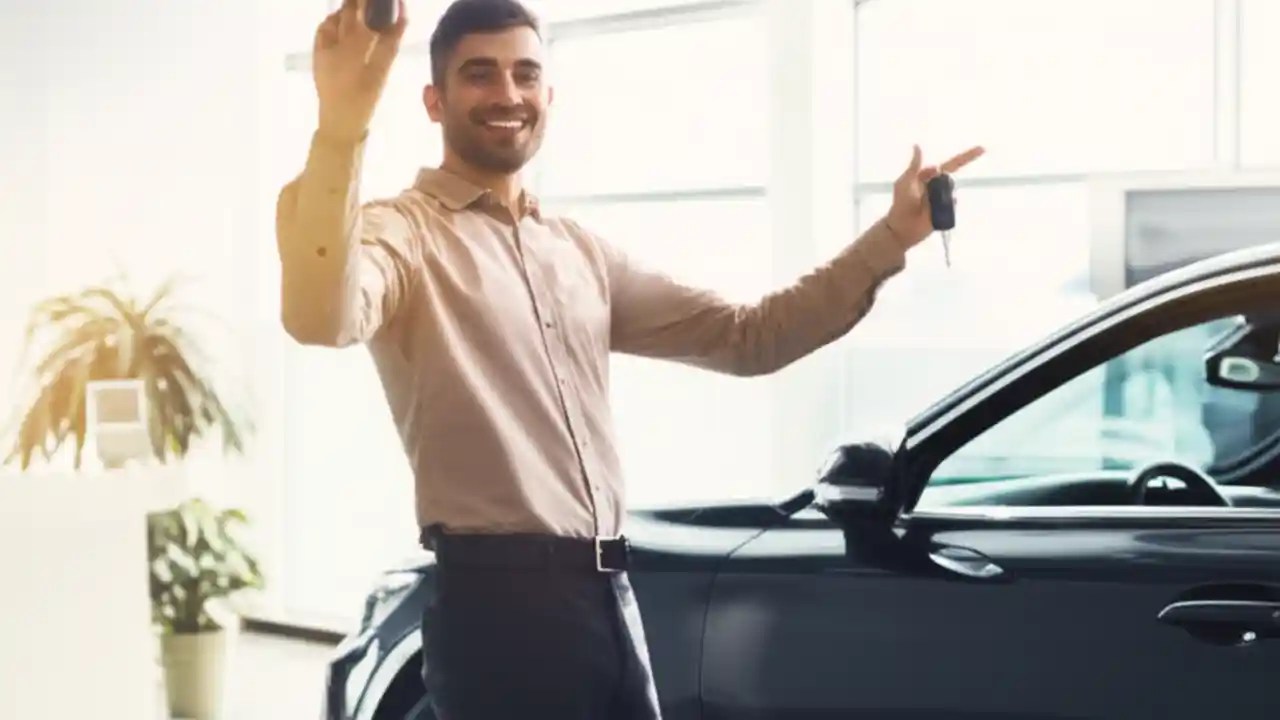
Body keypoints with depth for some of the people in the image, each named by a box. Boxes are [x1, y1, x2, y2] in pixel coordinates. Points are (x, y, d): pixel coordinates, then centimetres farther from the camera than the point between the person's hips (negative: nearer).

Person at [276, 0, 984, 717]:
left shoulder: (581, 251, 18)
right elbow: (321, 317, -28)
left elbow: (748, 336, 18)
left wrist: (889, 239, 9)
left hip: (611, 595, 7)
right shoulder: (405, 232, -5)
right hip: (498, 600, -7)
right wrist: (342, 121, -40)